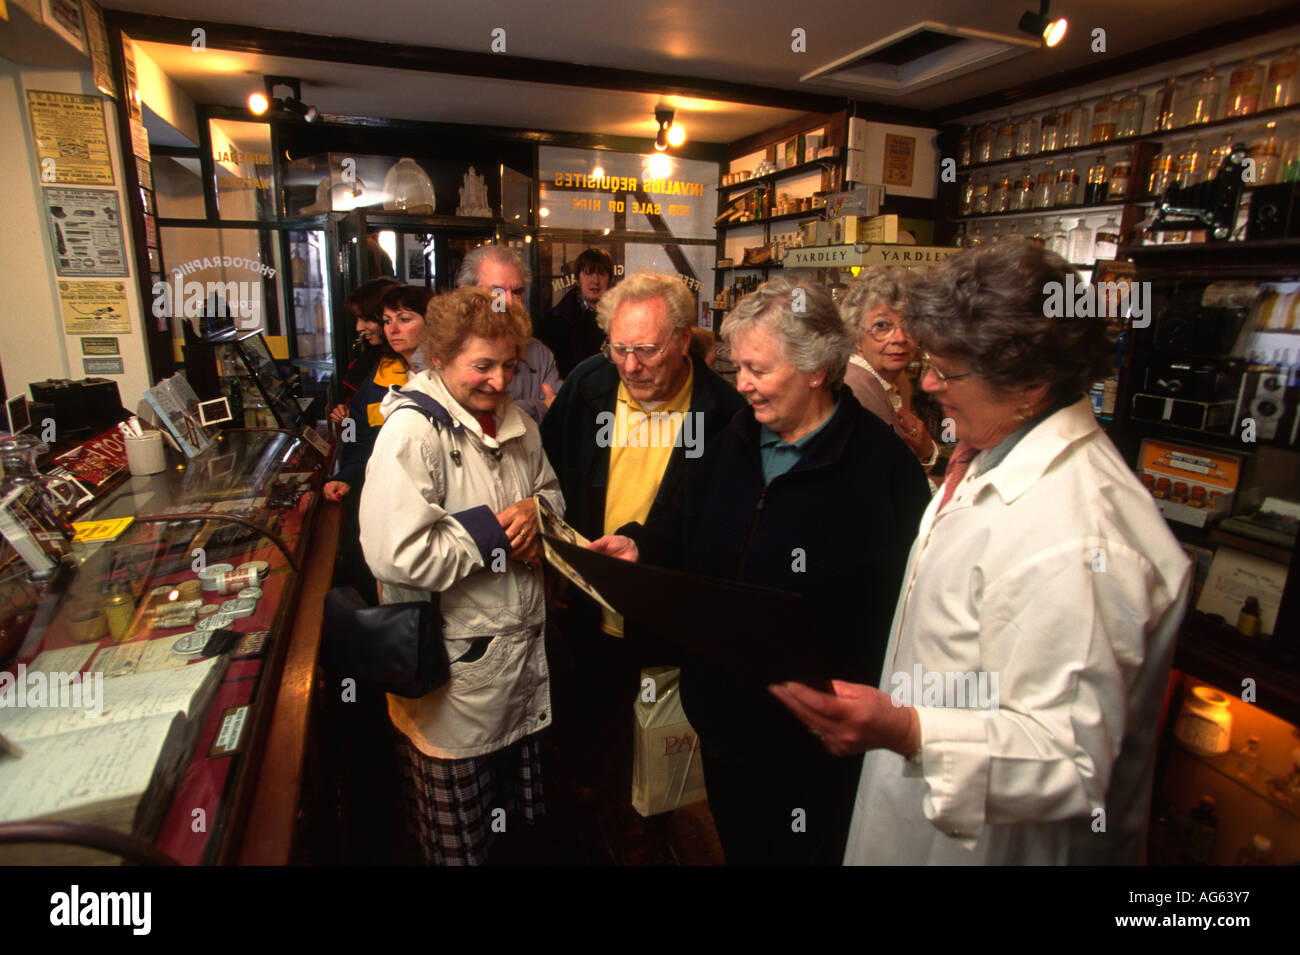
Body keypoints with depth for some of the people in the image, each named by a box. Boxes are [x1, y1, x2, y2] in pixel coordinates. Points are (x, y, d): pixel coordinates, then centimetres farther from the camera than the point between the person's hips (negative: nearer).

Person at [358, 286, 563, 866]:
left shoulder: (515, 422, 4)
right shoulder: (413, 432, -21)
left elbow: (551, 489, 18)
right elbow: (396, 556, -29)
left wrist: (536, 509, -6)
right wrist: (495, 528, -20)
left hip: (523, 654, 7)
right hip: (456, 669, -7)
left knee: (520, 809, 27)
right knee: (458, 839, 18)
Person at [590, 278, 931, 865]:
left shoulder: (883, 464, -17)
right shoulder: (733, 441, 3)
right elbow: (689, 528, 14)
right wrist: (639, 545, -4)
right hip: (721, 712, 6)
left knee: (804, 852, 20)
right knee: (735, 846, 28)